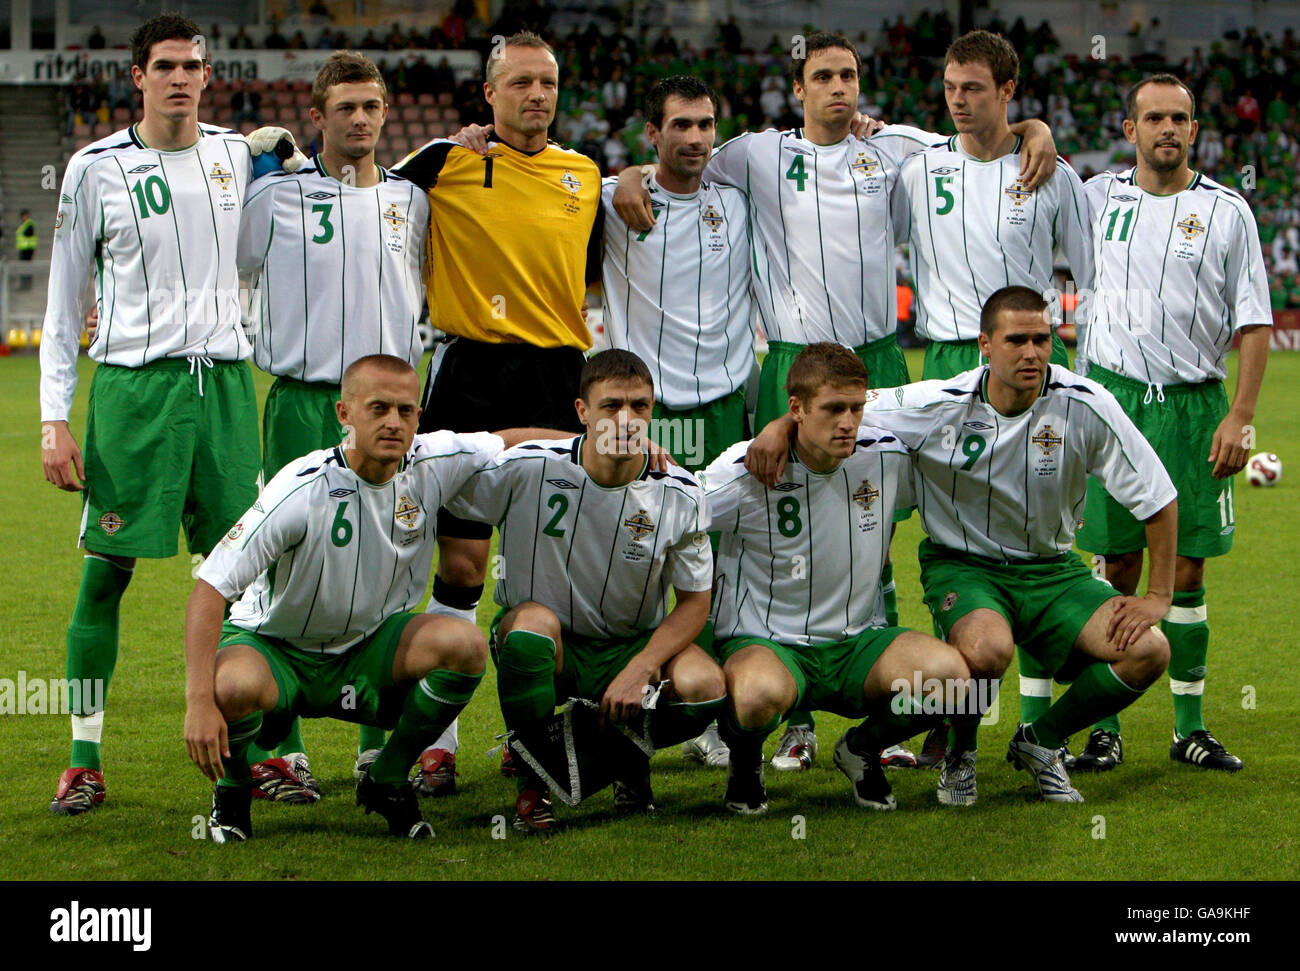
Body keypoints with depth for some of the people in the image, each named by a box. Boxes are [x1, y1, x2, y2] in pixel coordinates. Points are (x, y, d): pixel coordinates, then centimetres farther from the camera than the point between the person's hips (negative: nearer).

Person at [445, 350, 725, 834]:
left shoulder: (679, 495, -11)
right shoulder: (528, 469, -17)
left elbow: (693, 602, -5)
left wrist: (640, 668, -19)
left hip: (633, 646, 1)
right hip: (542, 645, -1)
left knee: (703, 686, -29)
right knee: (533, 621, -38)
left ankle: (627, 757, 9)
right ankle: (532, 782, -13)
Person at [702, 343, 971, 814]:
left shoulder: (887, 456, -4)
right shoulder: (745, 471, -13)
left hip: (857, 642, 4)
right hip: (763, 642, -3)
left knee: (949, 673, -26)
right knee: (759, 695, -40)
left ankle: (863, 748, 7)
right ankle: (745, 761, 0)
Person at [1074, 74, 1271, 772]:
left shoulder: (1227, 210, 2)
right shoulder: (1099, 197, 7)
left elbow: (1254, 323, 2)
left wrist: (1241, 415, -7)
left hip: (1196, 402, -1)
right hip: (1115, 398, 1)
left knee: (1187, 569, 2)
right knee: (1117, 566, 1)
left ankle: (1190, 727, 10)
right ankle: (1105, 726, 7)